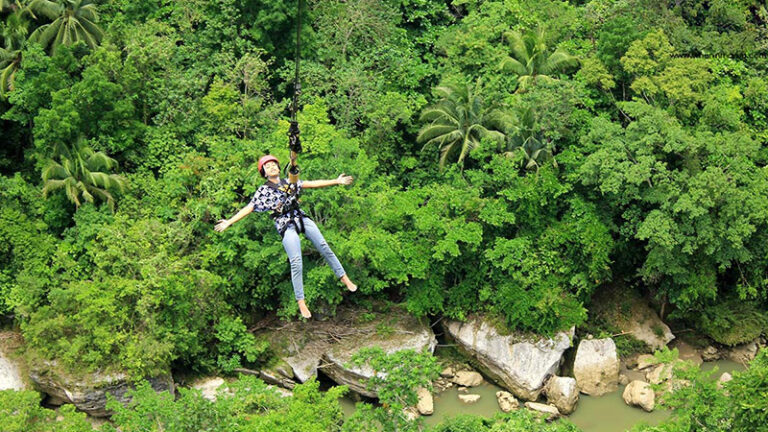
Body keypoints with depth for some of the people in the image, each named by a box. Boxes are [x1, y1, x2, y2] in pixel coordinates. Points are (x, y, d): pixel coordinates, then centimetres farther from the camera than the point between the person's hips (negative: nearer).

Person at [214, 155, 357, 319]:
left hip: (302, 218, 4)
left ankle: (343, 277, 13)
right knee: (296, 262, -11)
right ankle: (301, 302, -6)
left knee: (323, 246, -2)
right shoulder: (263, 191, 3)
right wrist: (228, 222, -9)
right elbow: (248, 208, 0)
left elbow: (312, 184, 12)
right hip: (286, 225, -4)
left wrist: (336, 181, 7)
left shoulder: (289, 182, 13)